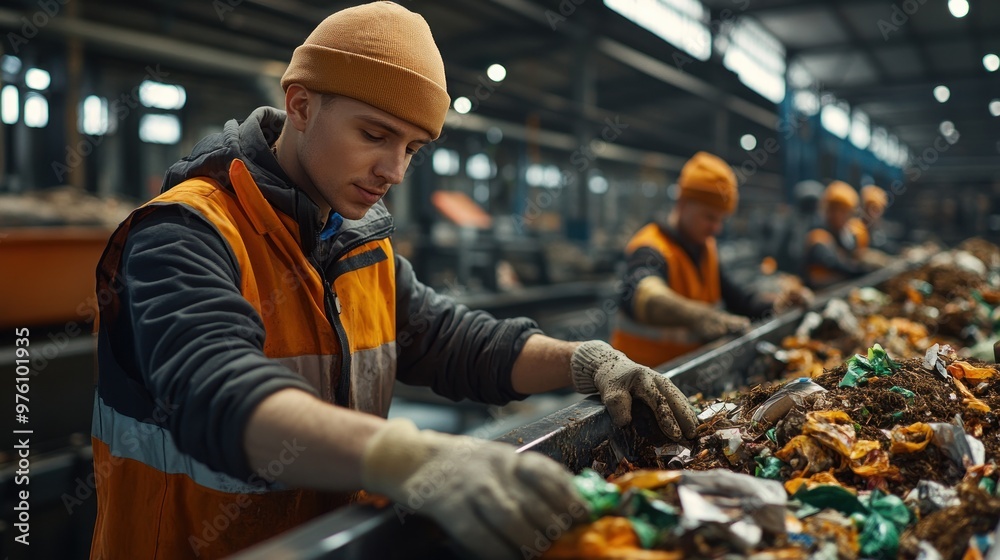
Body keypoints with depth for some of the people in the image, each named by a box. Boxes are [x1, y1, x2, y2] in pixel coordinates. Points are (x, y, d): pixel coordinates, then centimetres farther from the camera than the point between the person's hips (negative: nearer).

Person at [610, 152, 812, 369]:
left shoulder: (705, 248, 13)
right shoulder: (652, 249, -19)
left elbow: (733, 295, 21)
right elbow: (641, 298, -41)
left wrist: (776, 302, 2)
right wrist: (698, 315, -58)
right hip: (645, 373, -8)